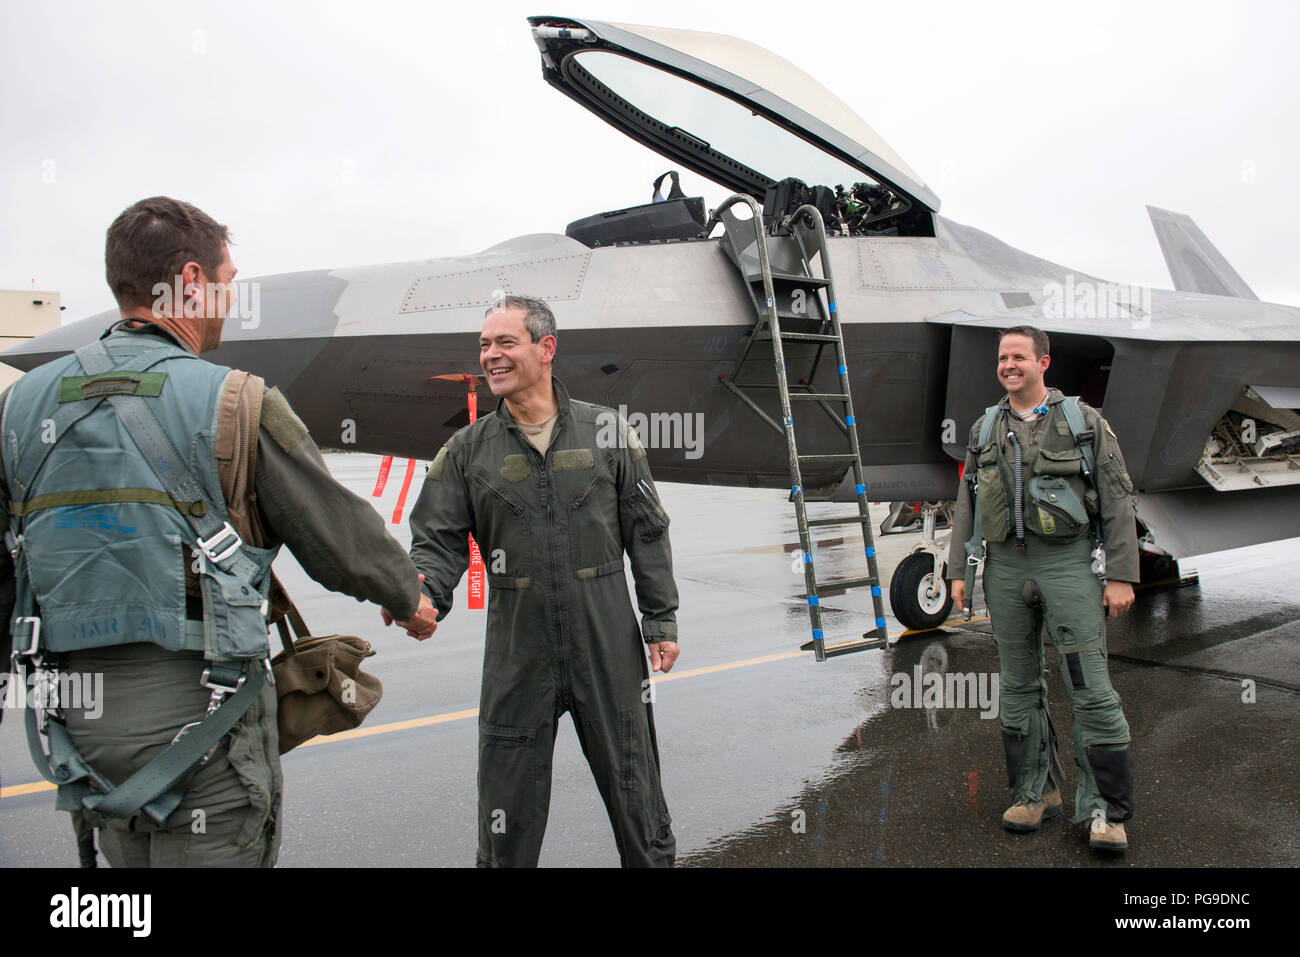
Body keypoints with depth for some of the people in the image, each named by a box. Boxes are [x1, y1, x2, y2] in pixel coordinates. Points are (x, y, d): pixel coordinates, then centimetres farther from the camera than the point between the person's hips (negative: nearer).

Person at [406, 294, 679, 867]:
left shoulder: (606, 433, 2)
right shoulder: (467, 450, 3)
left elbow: (647, 534, 5)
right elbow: (439, 541, 1)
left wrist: (661, 621, 2)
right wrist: (423, 595, -20)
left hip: (608, 647, 0)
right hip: (517, 653, 1)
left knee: (632, 782, 13)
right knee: (508, 794, 10)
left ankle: (653, 860, 36)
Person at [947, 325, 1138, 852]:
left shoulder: (1085, 422, 1)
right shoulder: (985, 429, 12)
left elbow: (1118, 502, 0)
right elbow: (967, 505, 13)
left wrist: (1121, 575, -7)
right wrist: (959, 571, 7)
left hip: (1069, 564, -3)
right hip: (1006, 567, 4)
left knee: (1090, 686, -5)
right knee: (1019, 686, 9)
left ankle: (1105, 809, 5)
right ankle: (1036, 791, 23)